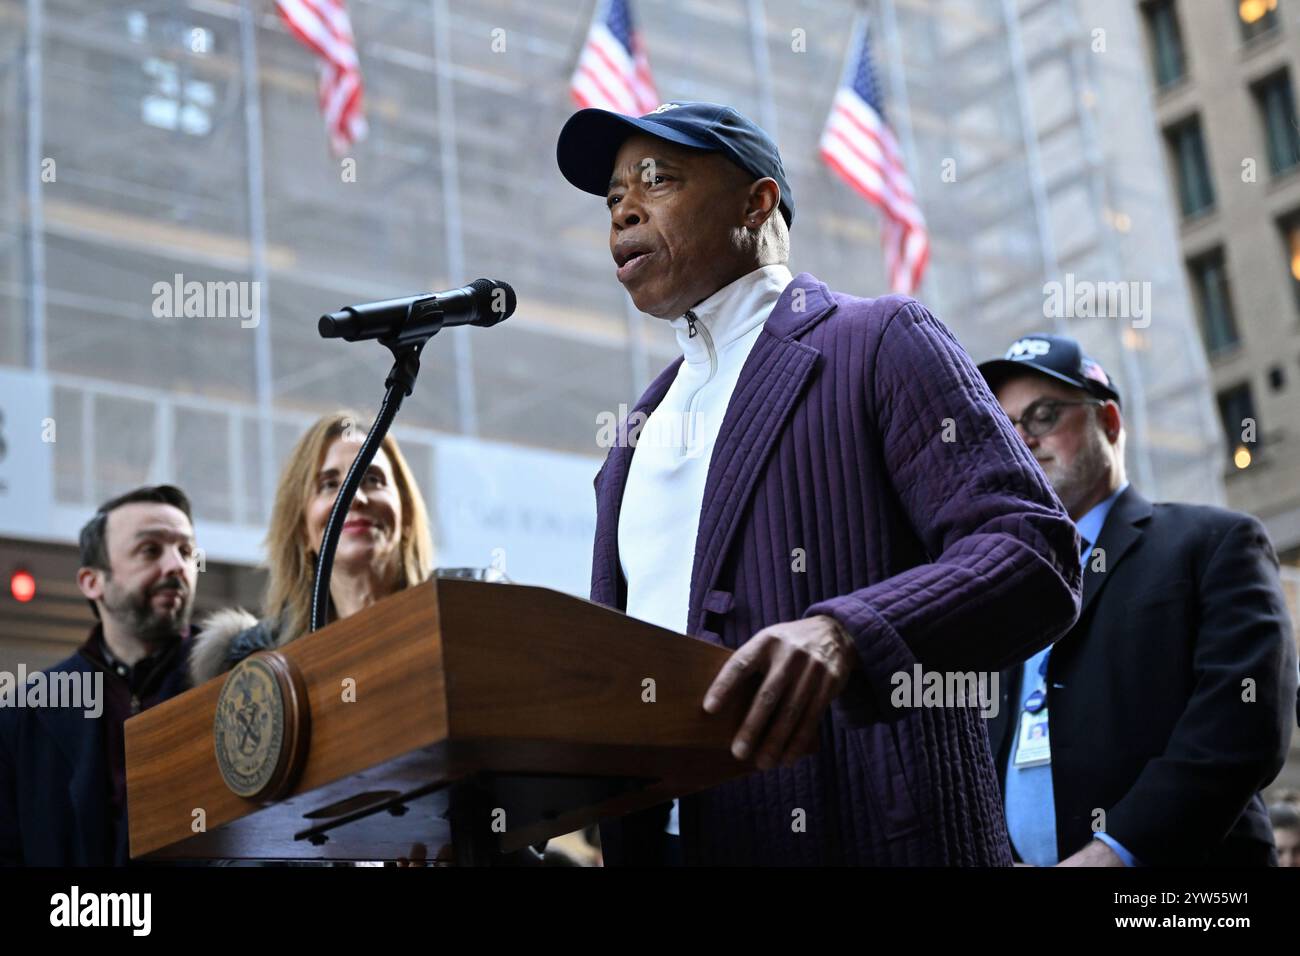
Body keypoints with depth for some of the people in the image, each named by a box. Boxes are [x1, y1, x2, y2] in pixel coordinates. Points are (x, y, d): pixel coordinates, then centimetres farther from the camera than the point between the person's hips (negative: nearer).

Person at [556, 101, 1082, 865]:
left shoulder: (881, 342, 0)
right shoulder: (642, 429, 19)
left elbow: (1033, 556, -12)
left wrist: (843, 634, -27)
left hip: (857, 835, -6)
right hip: (657, 842, 6)